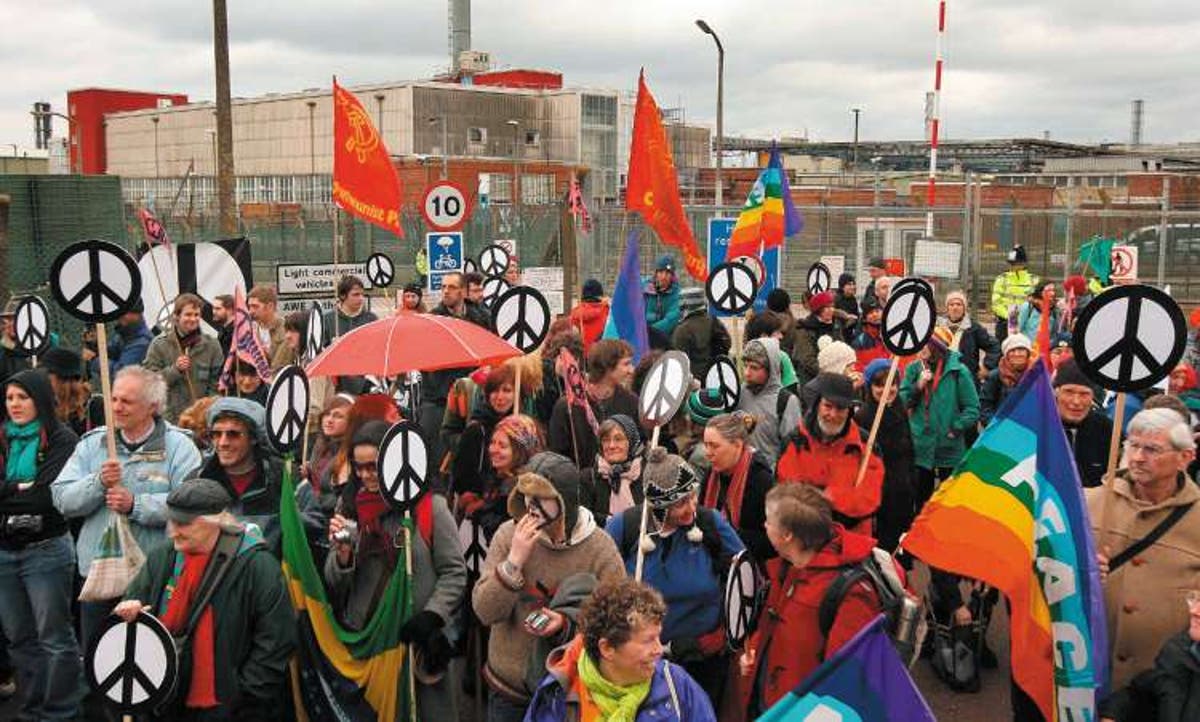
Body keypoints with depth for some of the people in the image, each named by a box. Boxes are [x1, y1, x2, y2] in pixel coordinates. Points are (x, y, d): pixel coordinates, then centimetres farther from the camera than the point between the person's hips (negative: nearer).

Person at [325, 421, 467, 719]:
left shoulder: (429, 506, -7)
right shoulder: (348, 505, 5)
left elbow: (454, 573, -4)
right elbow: (334, 586, 7)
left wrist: (430, 617, -17)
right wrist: (343, 555, -13)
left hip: (418, 643, -3)